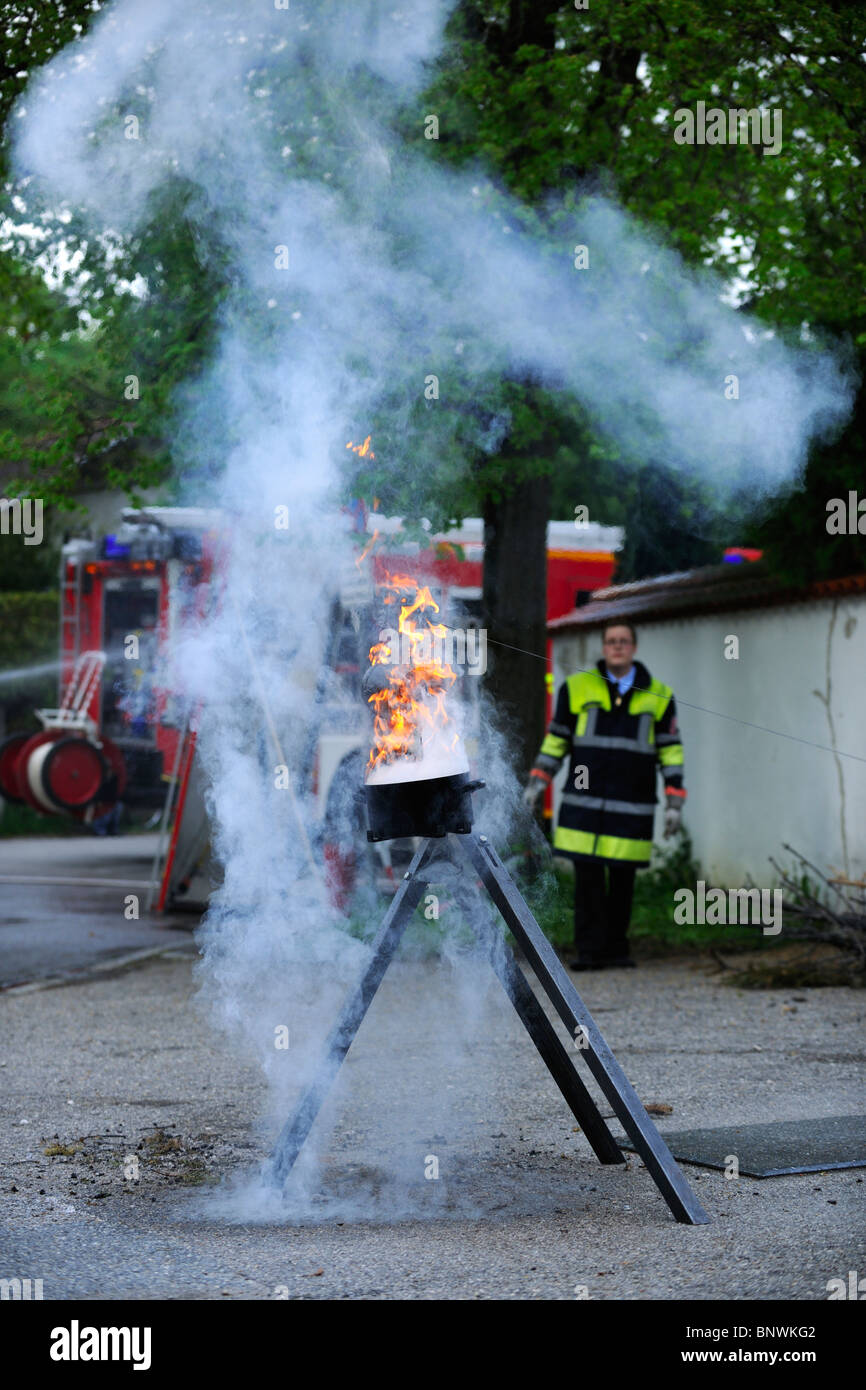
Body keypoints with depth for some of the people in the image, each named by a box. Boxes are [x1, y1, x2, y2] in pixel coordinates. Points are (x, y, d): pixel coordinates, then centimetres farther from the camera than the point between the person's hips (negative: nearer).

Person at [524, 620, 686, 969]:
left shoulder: (658, 696, 7)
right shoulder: (577, 689, 6)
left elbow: (671, 751, 9)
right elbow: (556, 738, 13)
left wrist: (674, 803, 3)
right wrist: (536, 783, 6)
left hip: (632, 809, 1)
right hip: (583, 805, -1)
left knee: (622, 879, 5)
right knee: (588, 877, -6)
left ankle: (615, 947, 16)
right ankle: (590, 951, -4)